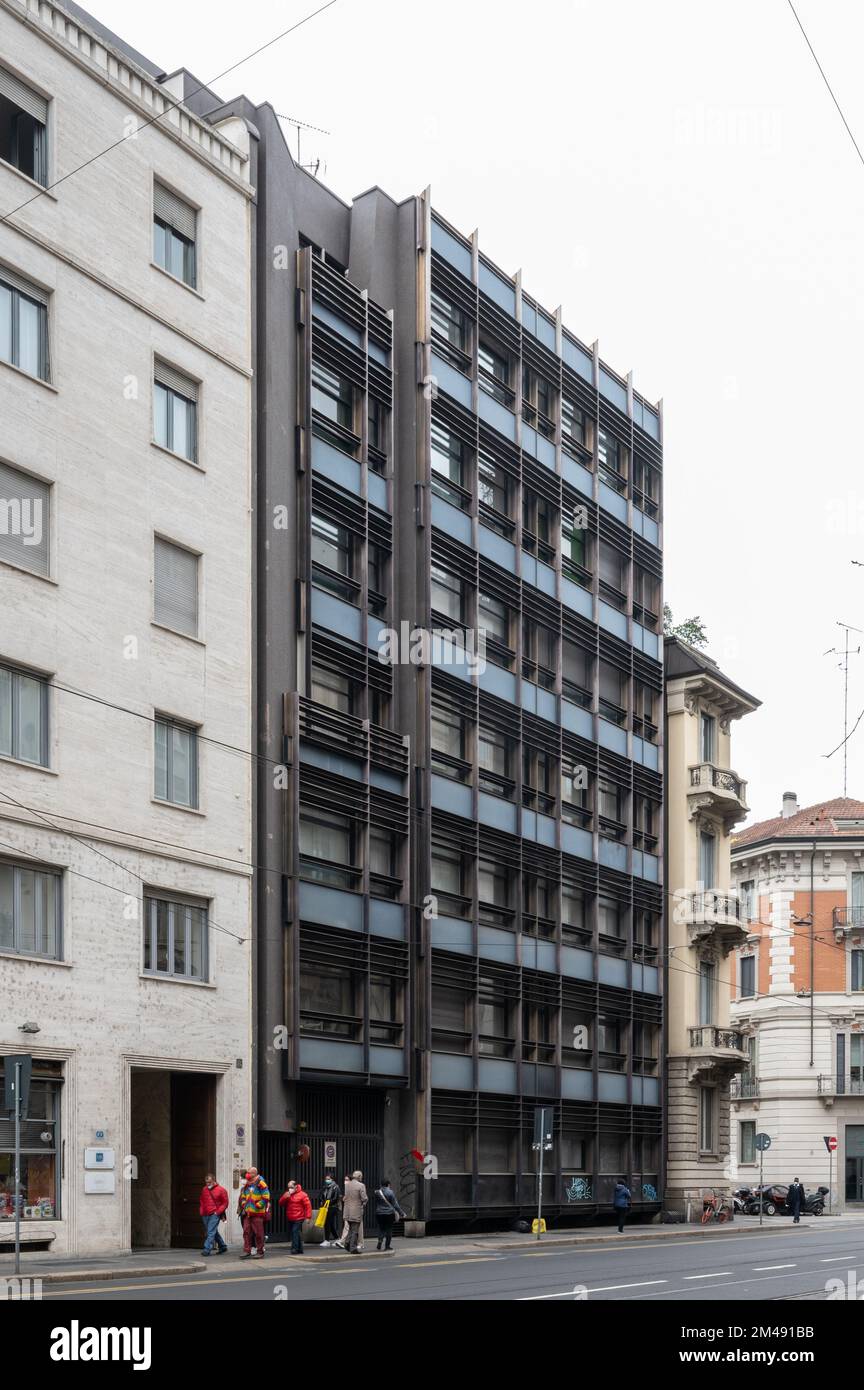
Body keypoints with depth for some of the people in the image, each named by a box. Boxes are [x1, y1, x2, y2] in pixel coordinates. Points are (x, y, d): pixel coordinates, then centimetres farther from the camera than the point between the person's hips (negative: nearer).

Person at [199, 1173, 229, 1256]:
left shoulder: (221, 1190, -3)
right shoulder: (204, 1189, 13)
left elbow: (225, 1203, -3)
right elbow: (201, 1202, 24)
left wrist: (218, 1212, -11)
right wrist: (201, 1211, 11)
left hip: (214, 1214, -6)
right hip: (205, 1215, 6)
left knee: (211, 1232, -14)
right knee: (214, 1232, 14)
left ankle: (207, 1249, -19)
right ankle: (222, 1246, 27)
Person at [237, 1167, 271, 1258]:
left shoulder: (260, 1184, -6)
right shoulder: (247, 1185, 16)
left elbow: (265, 1198, -11)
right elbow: (243, 1197, 27)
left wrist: (257, 1206, -13)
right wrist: (244, 1205, 10)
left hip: (258, 1213, -7)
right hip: (247, 1213, 7)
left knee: (258, 1233, -2)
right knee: (246, 1232, 2)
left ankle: (260, 1252, 5)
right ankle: (247, 1251, 6)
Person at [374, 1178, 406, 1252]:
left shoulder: (377, 1192, 1)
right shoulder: (390, 1192, -10)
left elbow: (376, 1204, 10)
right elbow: (395, 1205, -8)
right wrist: (401, 1213, -1)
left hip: (379, 1213, 3)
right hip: (389, 1213, -3)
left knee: (381, 1228, 13)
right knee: (389, 1229, 6)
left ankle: (380, 1240, -13)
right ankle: (387, 1246, 6)